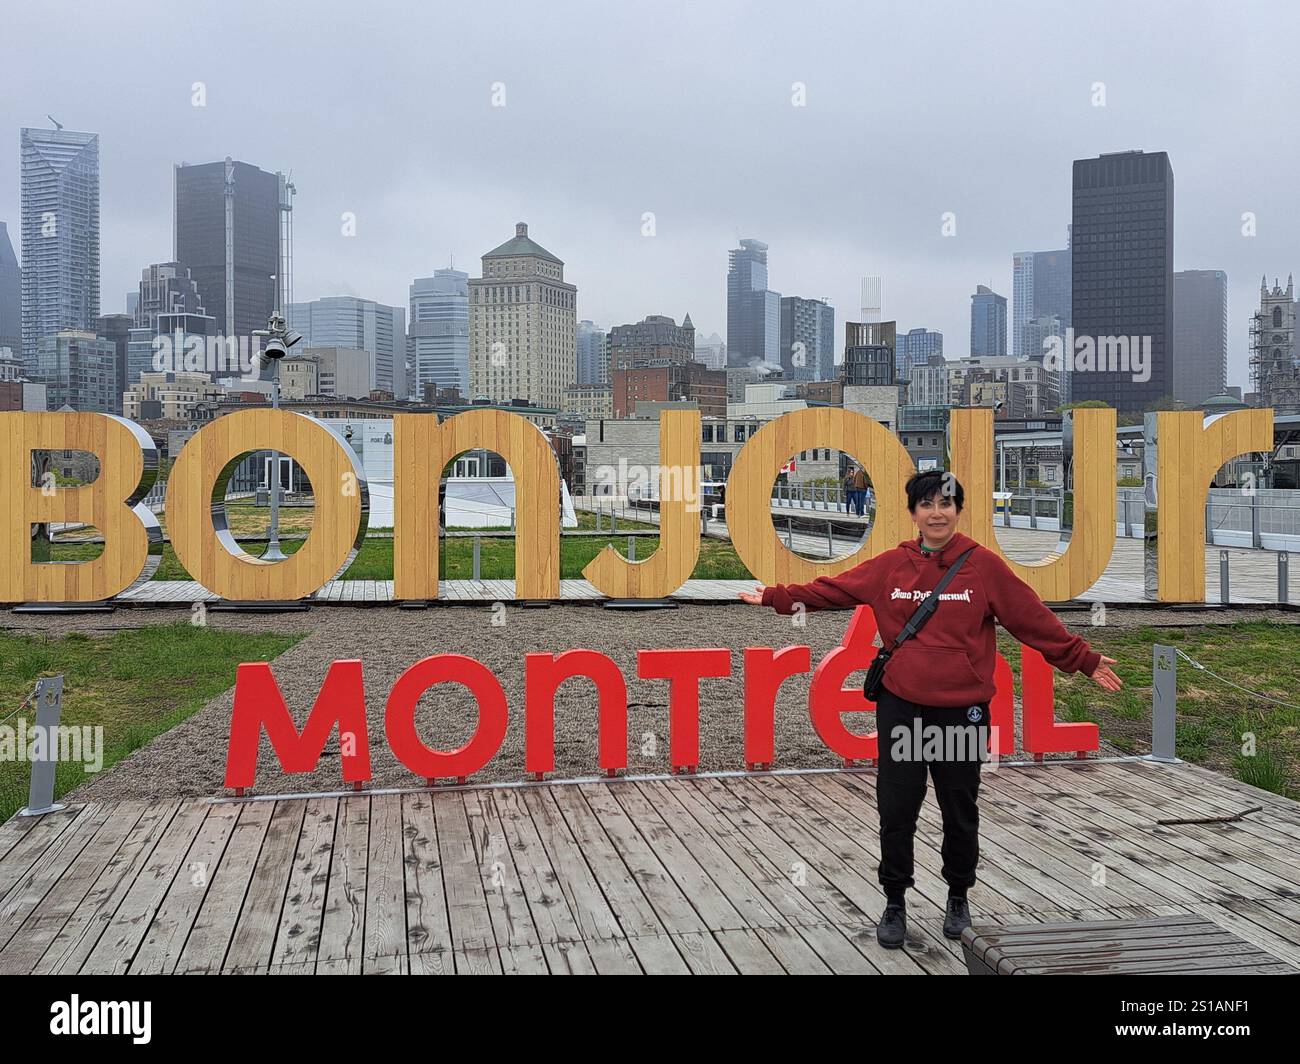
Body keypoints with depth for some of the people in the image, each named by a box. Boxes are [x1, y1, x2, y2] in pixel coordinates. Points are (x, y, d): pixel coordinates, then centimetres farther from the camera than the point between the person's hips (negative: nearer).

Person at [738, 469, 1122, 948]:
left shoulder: (984, 565, -5)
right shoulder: (891, 565, 0)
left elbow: (1035, 619, -2)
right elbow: (832, 589, 5)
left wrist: (1086, 661, -2)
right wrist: (775, 597, 3)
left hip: (962, 711, -1)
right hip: (901, 707, 1)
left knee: (960, 811, 13)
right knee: (895, 809, 6)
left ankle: (958, 899, 36)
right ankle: (895, 903, 24)